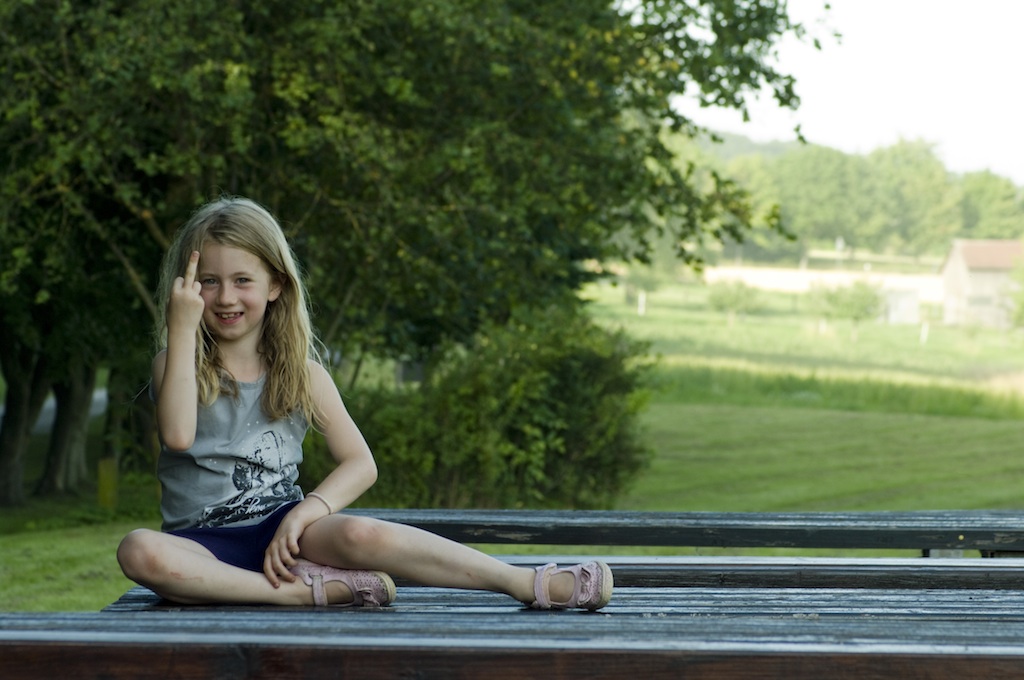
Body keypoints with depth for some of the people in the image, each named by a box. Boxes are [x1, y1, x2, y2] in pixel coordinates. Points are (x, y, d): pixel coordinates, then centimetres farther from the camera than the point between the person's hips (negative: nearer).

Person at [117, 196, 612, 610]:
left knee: (361, 535, -33)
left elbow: (361, 463, 1)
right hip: (203, 539, 0)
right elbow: (178, 435, -18)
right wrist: (183, 329, -16)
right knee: (139, 551, -36)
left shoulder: (301, 373, 8)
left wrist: (303, 514, -17)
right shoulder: (177, 363, 4)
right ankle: (301, 591, -32)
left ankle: (531, 584, -34)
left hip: (277, 526, 1)